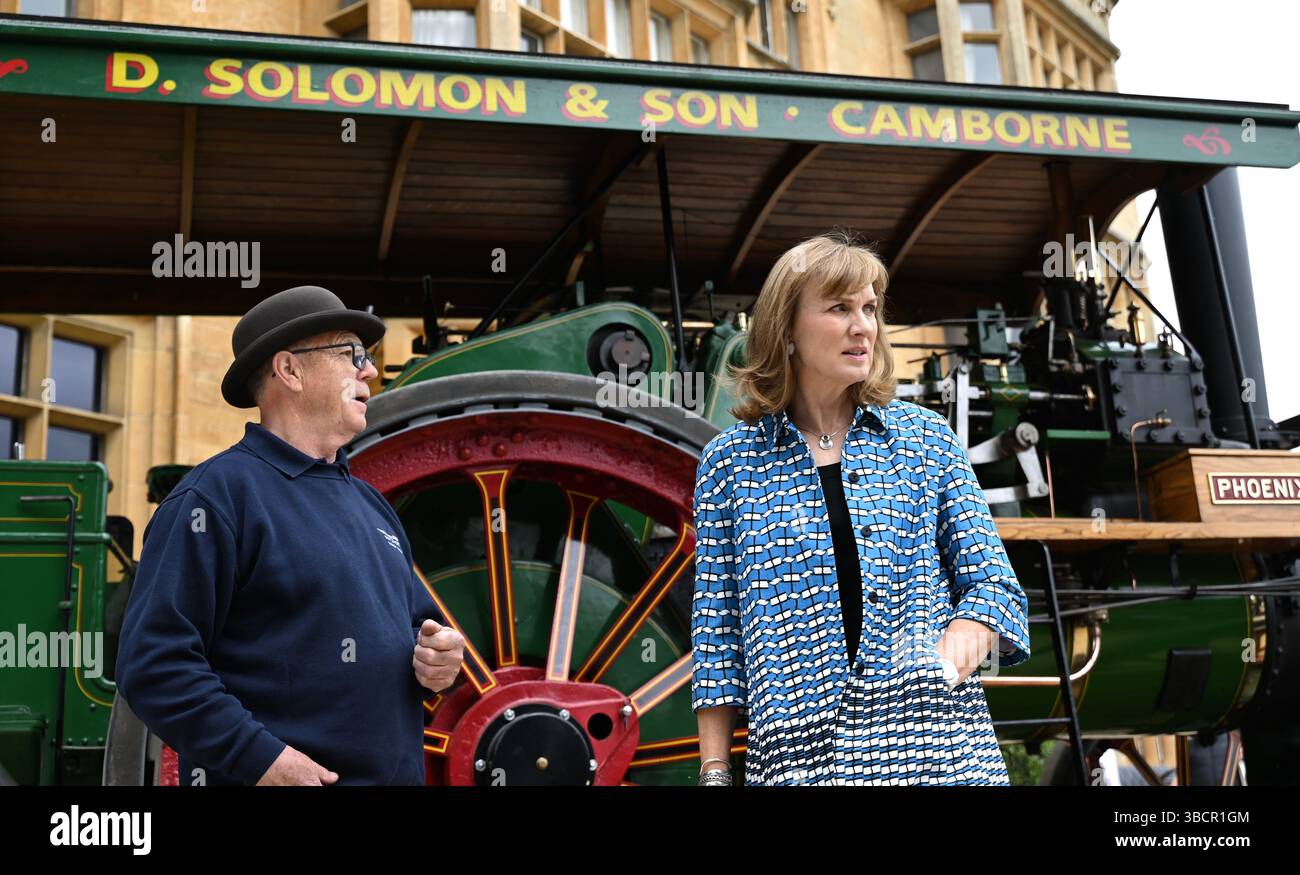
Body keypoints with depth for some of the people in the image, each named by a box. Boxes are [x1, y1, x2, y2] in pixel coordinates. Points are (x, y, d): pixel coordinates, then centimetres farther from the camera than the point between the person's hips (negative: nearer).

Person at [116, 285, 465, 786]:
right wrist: (260, 759, -23)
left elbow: (417, 620, 21)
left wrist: (437, 659, -1)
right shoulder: (216, 494, -11)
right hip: (279, 776, -8)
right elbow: (155, 665, -18)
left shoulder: (370, 503, 14)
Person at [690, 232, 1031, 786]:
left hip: (936, 744, 1)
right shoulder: (729, 461, 4)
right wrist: (714, 772, 0)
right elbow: (717, 635, 5)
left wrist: (965, 636, -15)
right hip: (799, 752, -1)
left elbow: (994, 585, 7)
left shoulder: (925, 437, 7)